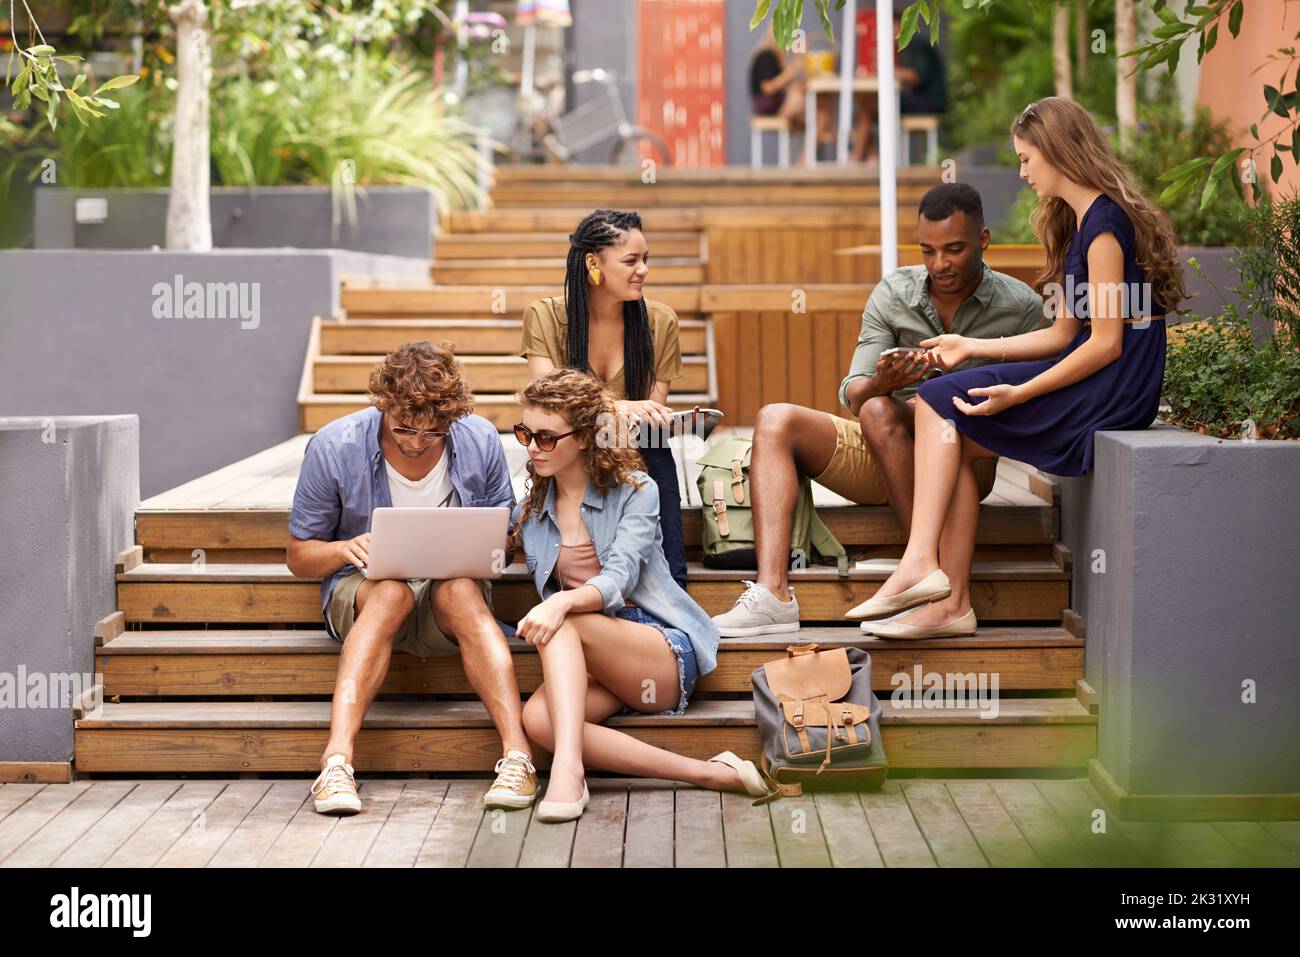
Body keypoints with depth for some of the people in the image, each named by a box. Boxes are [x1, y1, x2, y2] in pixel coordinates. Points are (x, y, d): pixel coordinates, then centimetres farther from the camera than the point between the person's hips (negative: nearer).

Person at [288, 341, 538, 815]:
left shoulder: (481, 442, -7)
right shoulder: (334, 448, -11)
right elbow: (298, 556, -1)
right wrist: (346, 550, -23)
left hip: (454, 586, 1)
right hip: (362, 591, -1)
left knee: (461, 591, -35)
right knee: (392, 591, -37)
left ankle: (518, 754, -47)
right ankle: (336, 761, -50)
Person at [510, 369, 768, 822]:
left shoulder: (635, 491, -2)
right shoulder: (530, 512, 14)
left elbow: (618, 580, -18)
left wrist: (563, 603, -38)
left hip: (665, 651, -4)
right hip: (587, 665, 4)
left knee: (563, 623, -32)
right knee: (537, 717, -30)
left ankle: (568, 767, -47)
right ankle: (708, 773, -33)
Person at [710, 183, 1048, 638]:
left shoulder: (1020, 306, -3)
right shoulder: (892, 293, 4)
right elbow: (852, 393, -3)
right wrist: (879, 384, -28)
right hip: (878, 457, 5)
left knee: (879, 411, -32)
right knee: (776, 420, -16)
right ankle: (773, 593, -34)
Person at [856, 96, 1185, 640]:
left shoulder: (1104, 221, -13)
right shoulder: (1080, 222, 19)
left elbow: (1106, 343, -17)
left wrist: (1017, 394, -19)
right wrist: (973, 347, 16)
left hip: (1112, 392, -9)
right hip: (1095, 388, 9)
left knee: (940, 404, -11)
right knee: (957, 442, -2)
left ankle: (921, 564, -17)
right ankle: (949, 601, -8)